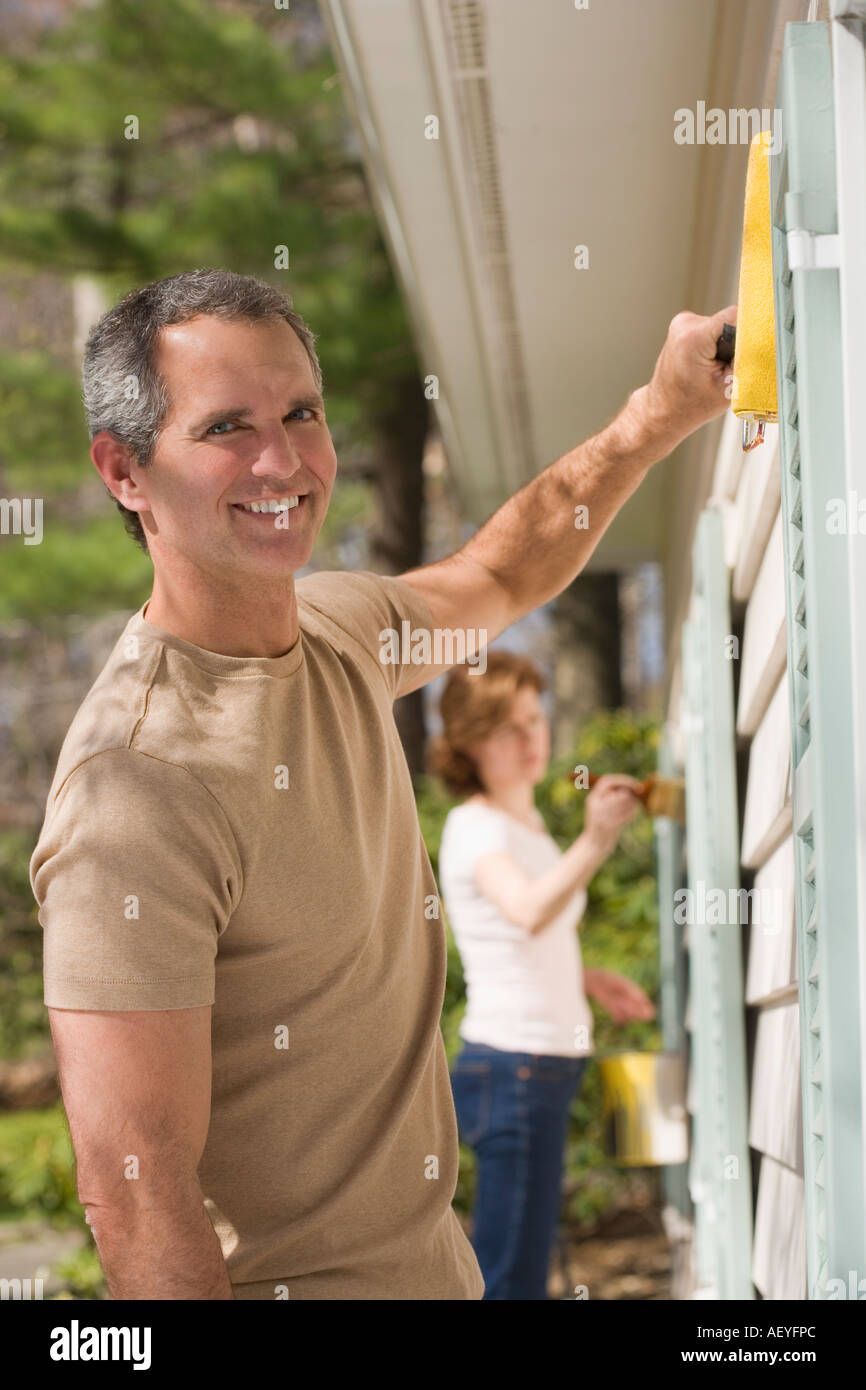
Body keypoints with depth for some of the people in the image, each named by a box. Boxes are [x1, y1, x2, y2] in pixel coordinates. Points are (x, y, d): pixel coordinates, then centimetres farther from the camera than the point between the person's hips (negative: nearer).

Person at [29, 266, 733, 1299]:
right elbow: (135, 1204, -28)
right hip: (289, 1283, -8)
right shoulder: (136, 791, -28)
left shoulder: (339, 630, -1)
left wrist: (656, 417, 11)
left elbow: (502, 575, 22)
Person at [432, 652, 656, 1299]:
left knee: (519, 1263, 15)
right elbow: (527, 912, -35)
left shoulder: (527, 823, 16)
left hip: (547, 1068, 10)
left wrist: (588, 979, 14)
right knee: (515, 1274, -11)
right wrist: (594, 844, -51)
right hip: (514, 1068, -10)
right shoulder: (474, 827, -13)